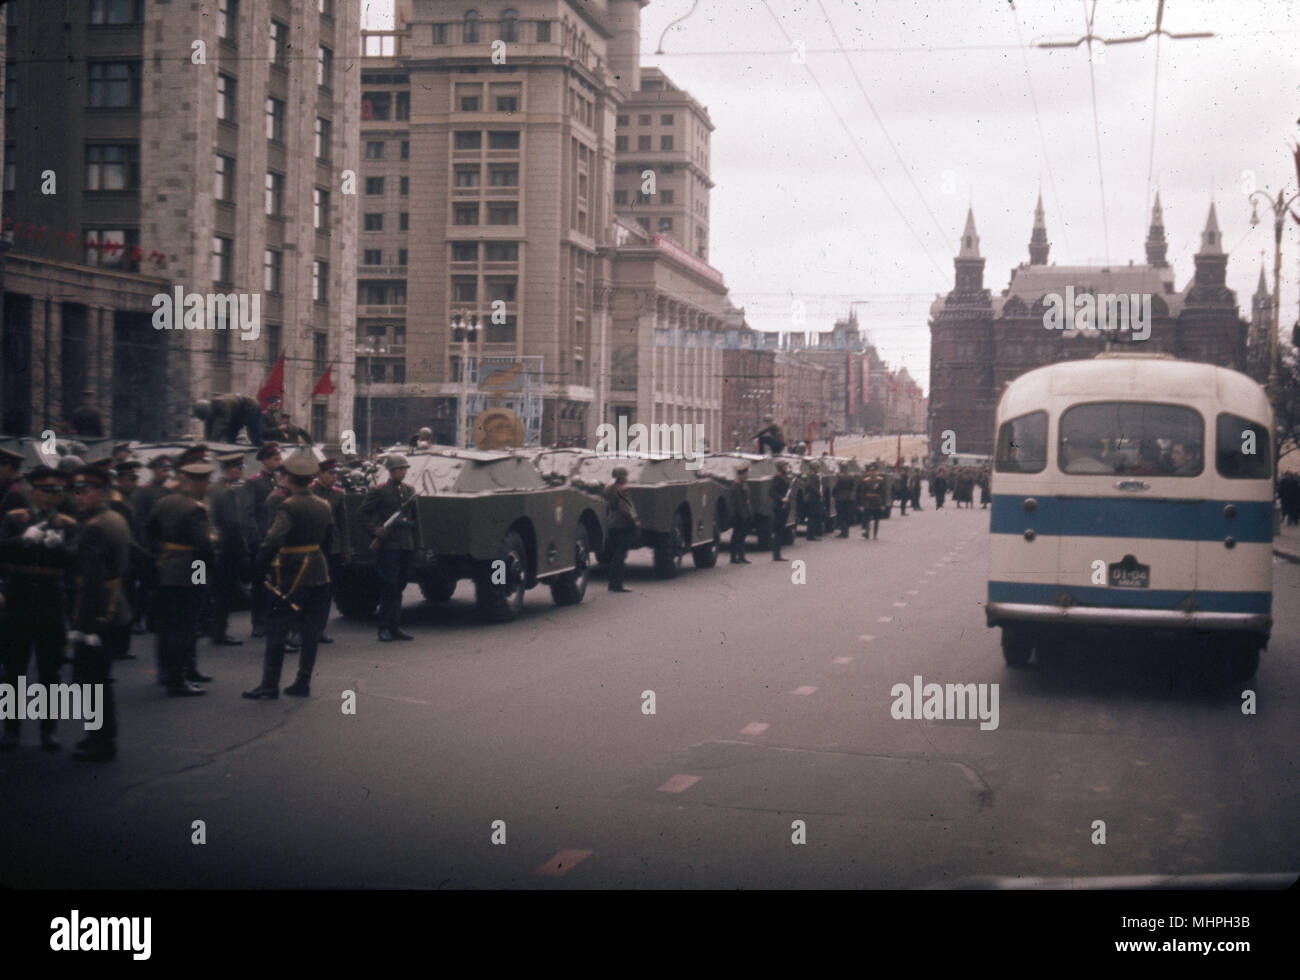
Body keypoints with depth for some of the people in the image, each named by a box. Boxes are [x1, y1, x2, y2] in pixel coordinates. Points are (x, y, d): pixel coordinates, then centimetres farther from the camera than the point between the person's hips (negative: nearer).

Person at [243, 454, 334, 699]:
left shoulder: (288, 508, -15)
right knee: (310, 632, 10)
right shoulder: (323, 507, 7)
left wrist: (258, 568, -20)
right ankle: (303, 683, 14)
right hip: (319, 575, 7)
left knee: (276, 631, 1)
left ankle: (270, 685, 2)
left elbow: (273, 541, -27)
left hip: (290, 577, -7)